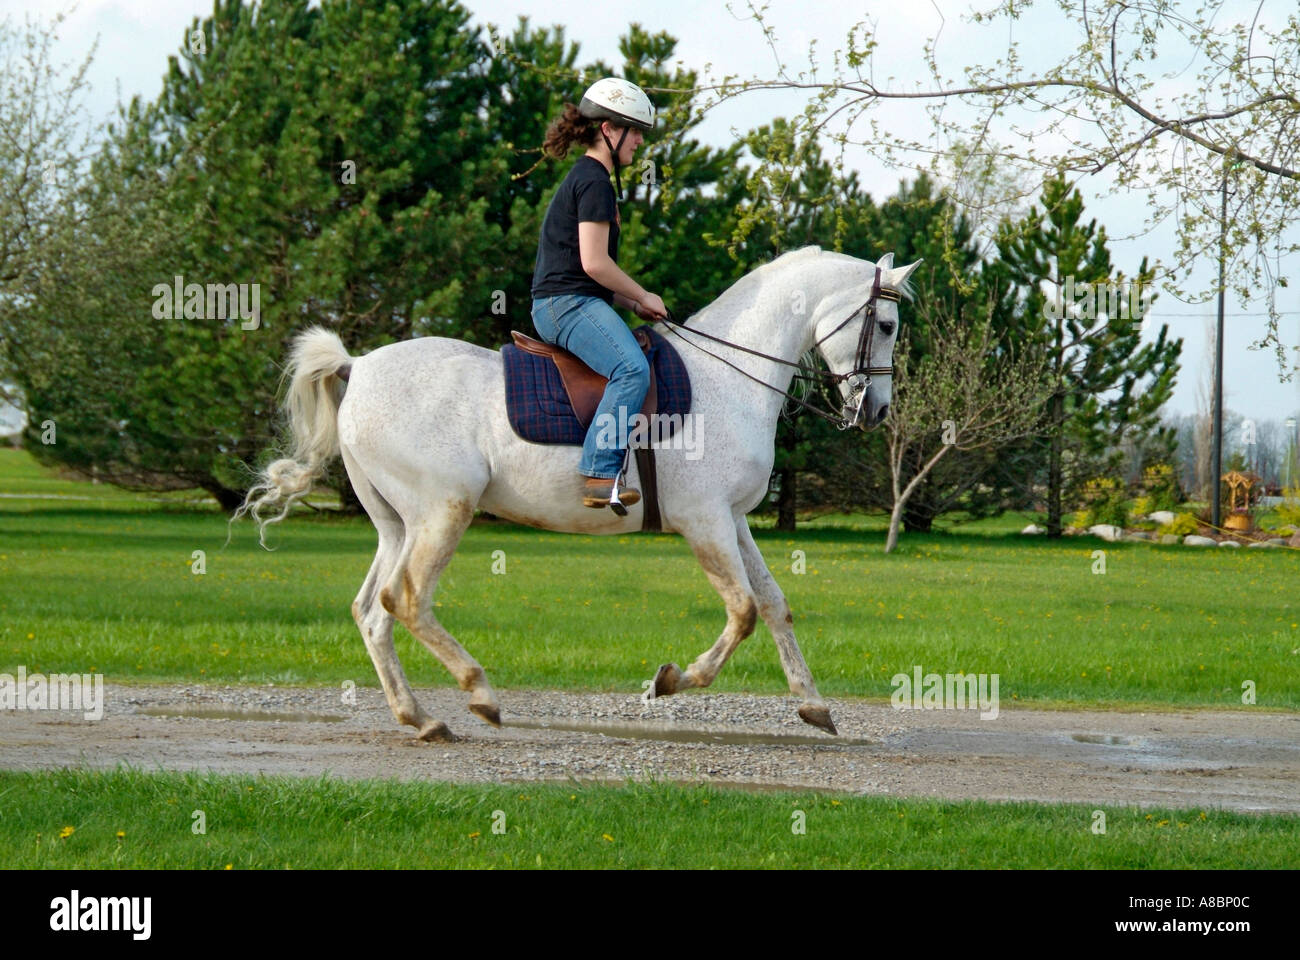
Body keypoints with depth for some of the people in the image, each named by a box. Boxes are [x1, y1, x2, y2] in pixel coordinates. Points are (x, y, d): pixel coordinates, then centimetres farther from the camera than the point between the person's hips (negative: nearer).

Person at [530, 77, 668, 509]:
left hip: (561, 305, 11)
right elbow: (594, 262, -18)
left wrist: (633, 305, 17)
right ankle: (600, 472, -39)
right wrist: (643, 298, -5)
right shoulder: (594, 182, -10)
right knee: (632, 369, -31)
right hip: (569, 303, -11)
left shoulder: (585, 178, 22)